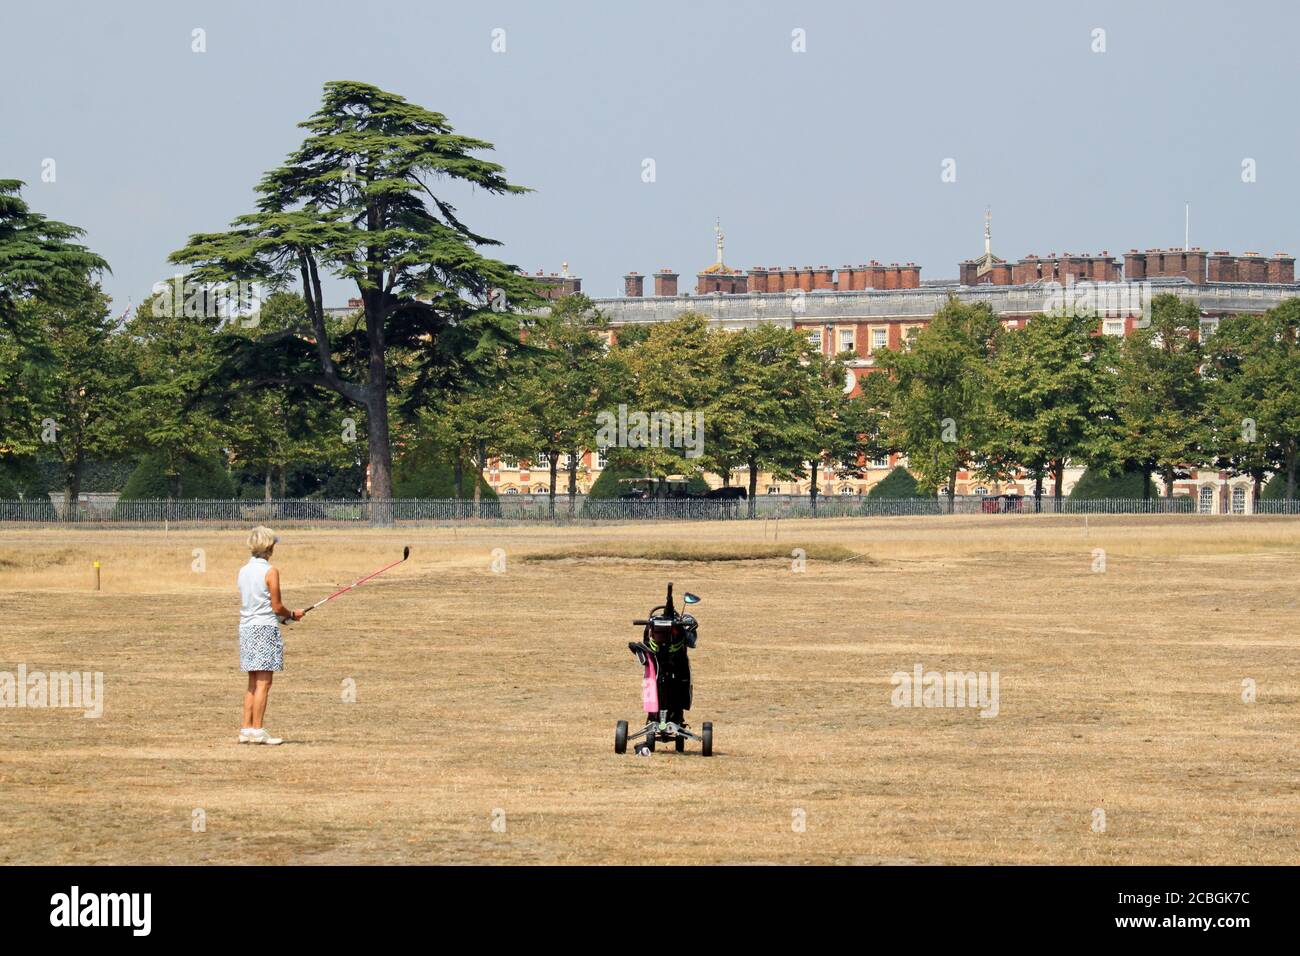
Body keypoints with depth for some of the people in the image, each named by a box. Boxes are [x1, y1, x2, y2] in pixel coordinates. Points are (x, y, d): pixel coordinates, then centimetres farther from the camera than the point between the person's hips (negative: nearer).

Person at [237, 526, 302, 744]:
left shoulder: (243, 571, 10)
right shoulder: (270, 572, -11)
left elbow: (243, 605, 14)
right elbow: (276, 606, -11)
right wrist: (292, 615, 10)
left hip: (246, 627, 7)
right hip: (265, 628, -7)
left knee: (253, 683, 13)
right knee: (263, 682, -6)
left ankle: (246, 729, 11)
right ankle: (257, 731, -8)